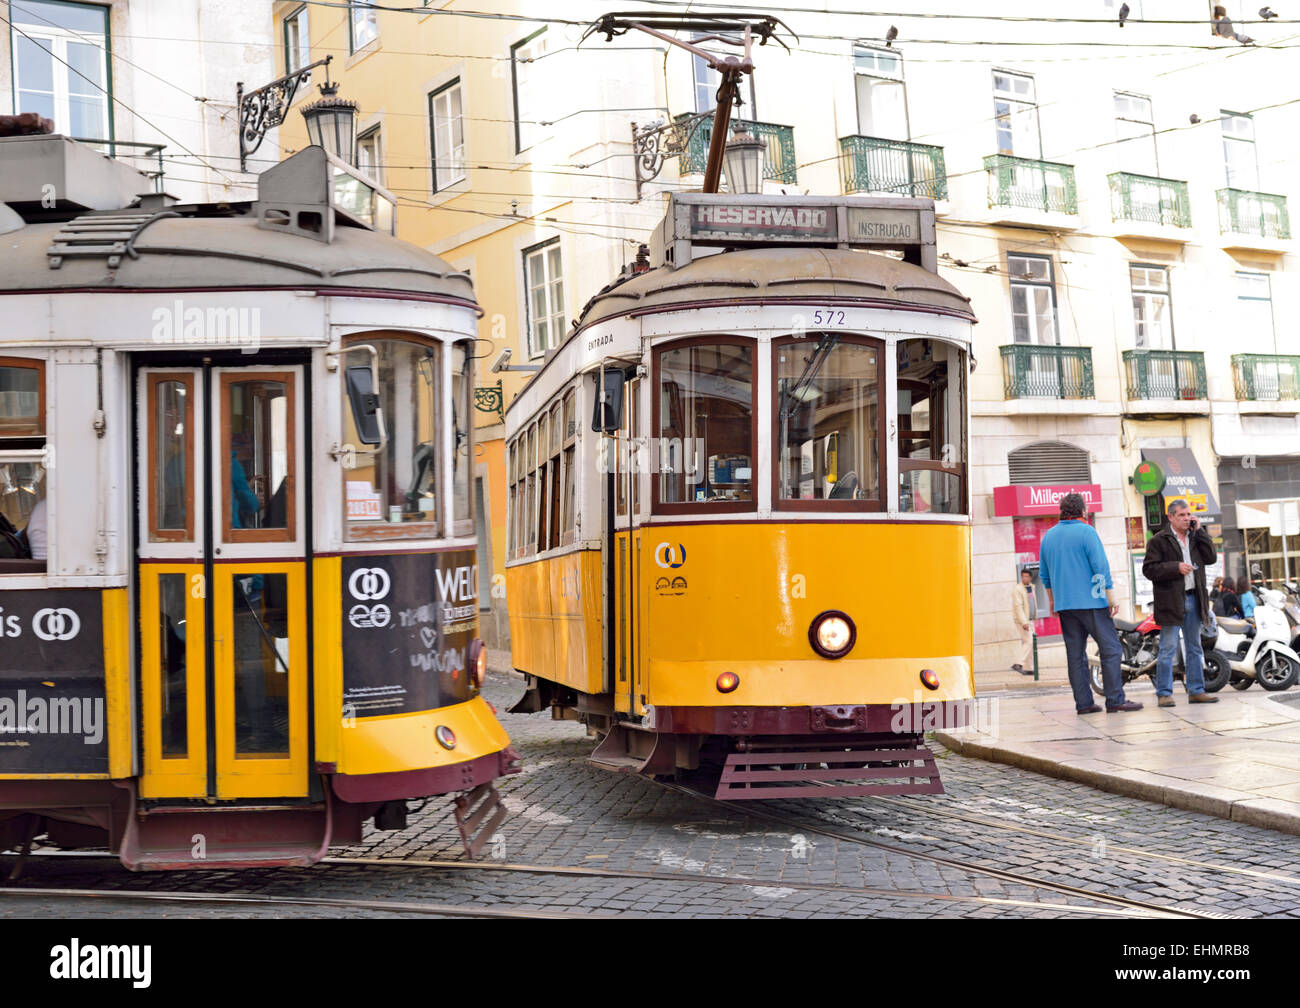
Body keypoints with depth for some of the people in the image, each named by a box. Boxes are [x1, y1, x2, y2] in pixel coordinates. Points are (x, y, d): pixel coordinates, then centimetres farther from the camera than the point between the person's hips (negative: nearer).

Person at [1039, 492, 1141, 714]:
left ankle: (1083, 702, 5)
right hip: (1091, 602, -6)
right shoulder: (1086, 531, -7)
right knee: (1110, 649, -3)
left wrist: (1052, 600, 27)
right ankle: (1115, 700, -7)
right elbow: (1101, 567, -12)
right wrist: (1111, 597, -9)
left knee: (1075, 654, 6)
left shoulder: (1048, 536, 12)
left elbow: (1044, 574, 18)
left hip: (1064, 604, 6)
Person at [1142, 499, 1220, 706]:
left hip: (1193, 598, 6)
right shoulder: (1159, 540, -4)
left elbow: (1211, 557, 2)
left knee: (1194, 647, 11)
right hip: (1171, 601, -6)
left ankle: (1196, 691, 17)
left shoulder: (1195, 537, 15)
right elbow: (1149, 569, -9)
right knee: (1168, 648, -5)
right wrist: (1176, 567, -18)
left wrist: (1199, 531, 0)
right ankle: (1164, 693, -2)